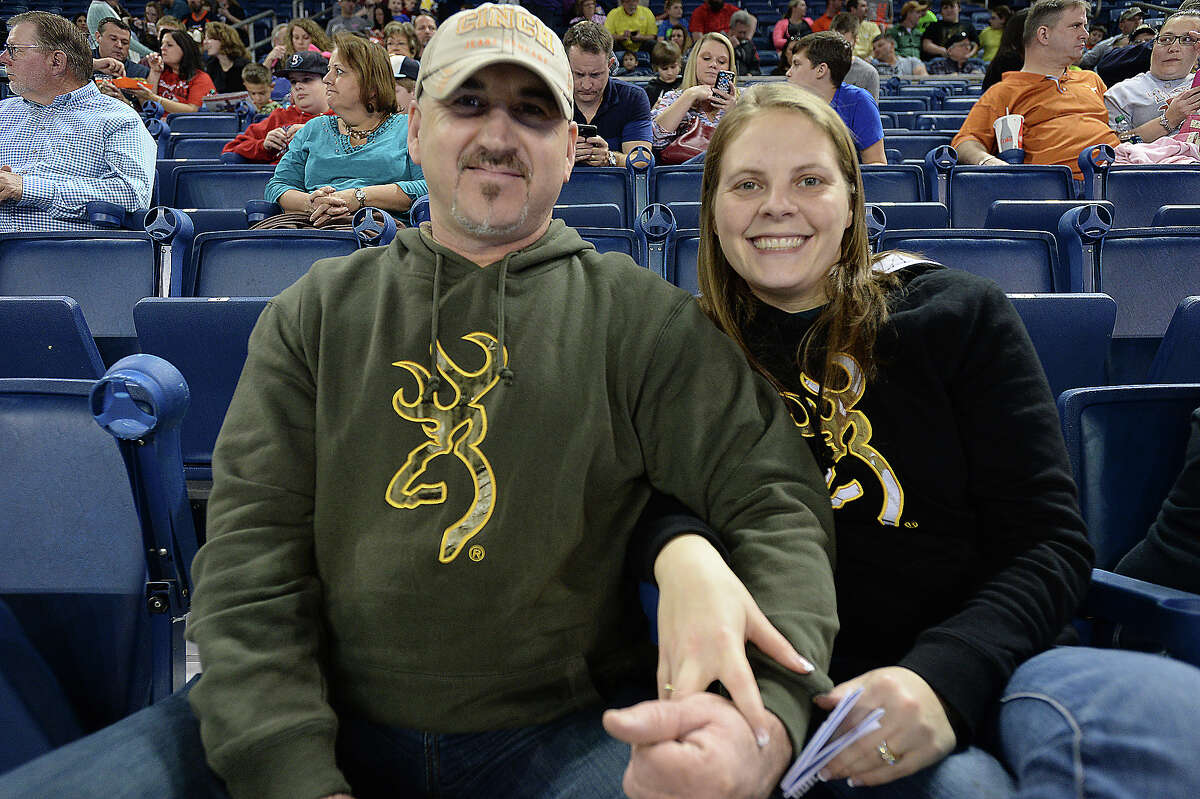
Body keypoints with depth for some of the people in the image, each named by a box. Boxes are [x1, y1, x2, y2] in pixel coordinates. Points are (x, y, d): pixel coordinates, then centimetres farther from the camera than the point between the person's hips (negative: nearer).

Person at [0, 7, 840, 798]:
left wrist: (769, 712, -25)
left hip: (564, 729, -1)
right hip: (332, 719, 2)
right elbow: (249, 556, 0)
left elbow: (774, 499, -6)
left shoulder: (642, 317, 0)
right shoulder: (319, 312, 5)